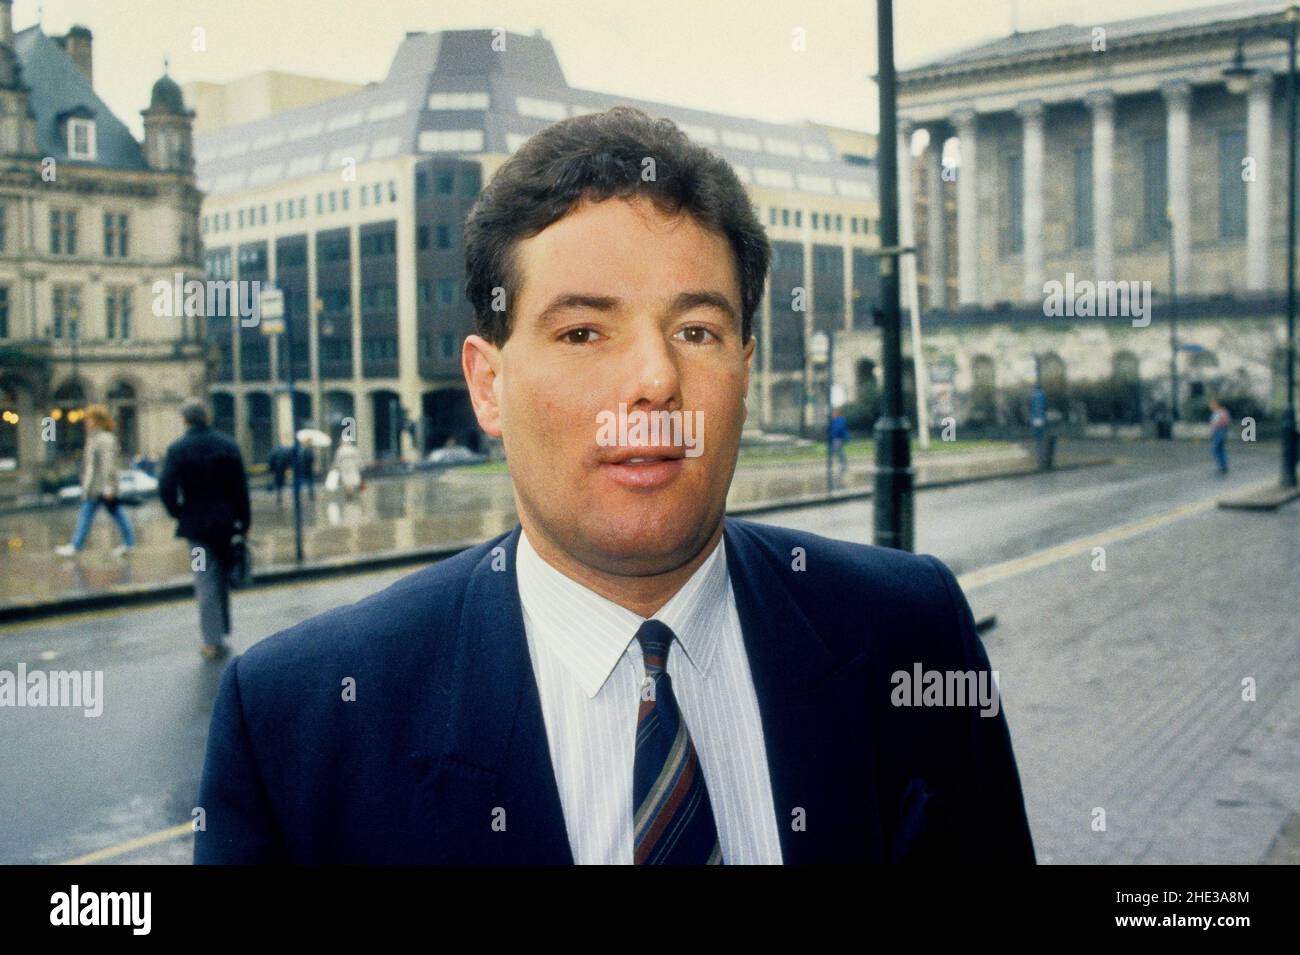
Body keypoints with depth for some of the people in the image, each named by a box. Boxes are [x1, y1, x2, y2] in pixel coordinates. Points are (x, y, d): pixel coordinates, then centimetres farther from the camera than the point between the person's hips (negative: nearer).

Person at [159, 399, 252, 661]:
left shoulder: (177, 449, -9)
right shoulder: (228, 445, 1)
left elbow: (166, 487, -16)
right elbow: (241, 486, 0)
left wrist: (178, 512, 1)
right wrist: (244, 521, 5)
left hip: (196, 524, -3)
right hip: (226, 522, 3)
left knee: (206, 581, 0)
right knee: (222, 576, 18)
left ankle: (213, 641, 0)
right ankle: (221, 632, 26)